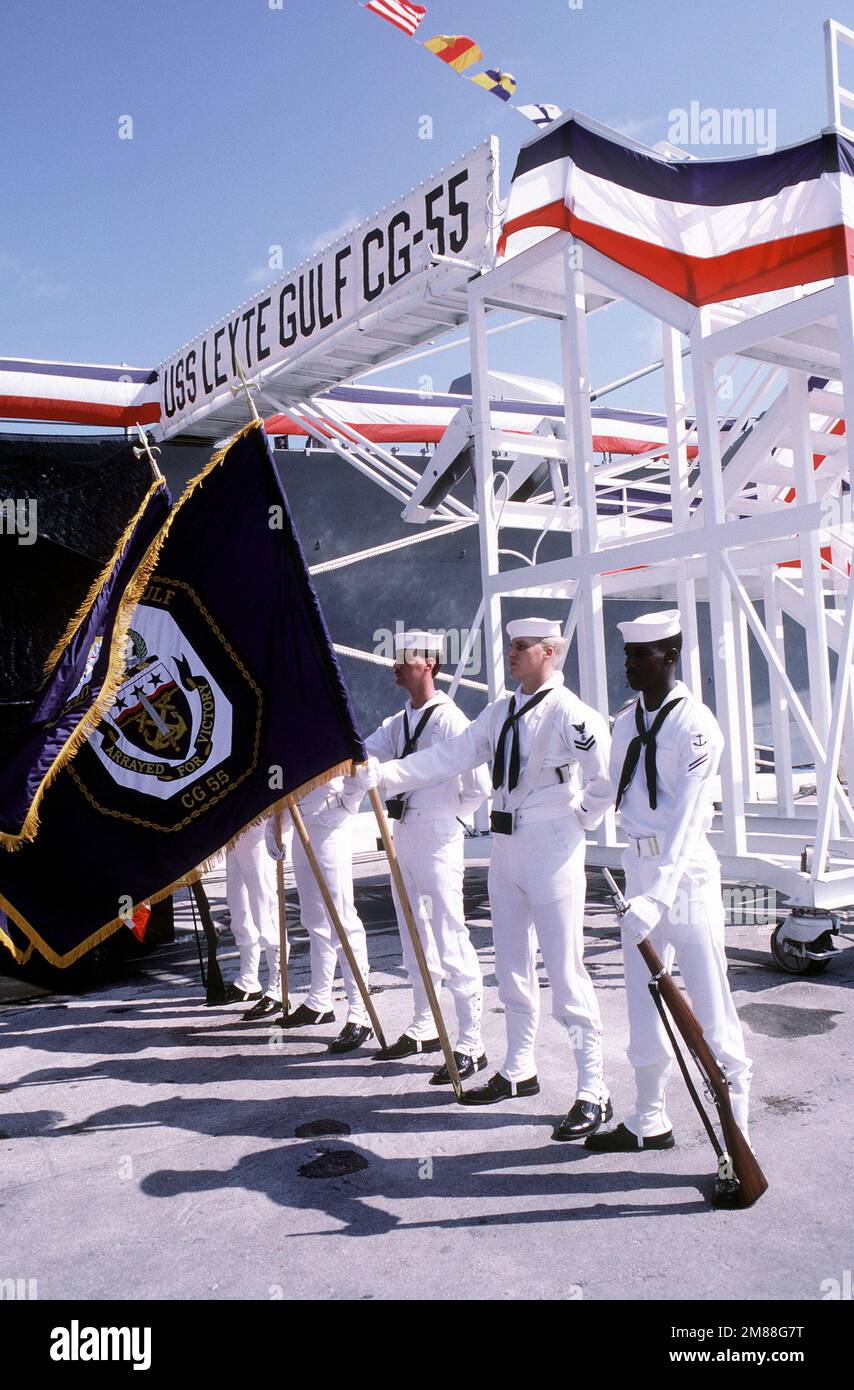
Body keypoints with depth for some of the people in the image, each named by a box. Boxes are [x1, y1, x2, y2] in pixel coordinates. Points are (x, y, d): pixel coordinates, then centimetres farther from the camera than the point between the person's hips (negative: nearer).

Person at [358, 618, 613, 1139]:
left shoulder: (570, 714, -14)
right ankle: (518, 1071, 33)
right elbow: (449, 757, 3)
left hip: (552, 849, -8)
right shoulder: (501, 712, 9)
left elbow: (609, 777, -20)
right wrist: (384, 774, -6)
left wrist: (580, 819, -7)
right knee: (513, 967, 17)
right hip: (507, 847, 8)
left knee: (565, 970, -4)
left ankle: (593, 1092, 8)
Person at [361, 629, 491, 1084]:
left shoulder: (449, 719, -13)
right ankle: (422, 1029, 30)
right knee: (415, 939, 17)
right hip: (403, 836, 9)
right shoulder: (398, 722, 13)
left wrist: (449, 814, -2)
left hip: (437, 840, -9)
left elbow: (479, 786, -16)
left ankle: (471, 1044, 2)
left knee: (450, 939, -6)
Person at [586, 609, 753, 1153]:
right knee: (643, 1000, 14)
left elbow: (686, 818, -23)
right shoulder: (626, 721, 8)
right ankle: (651, 1121, 29)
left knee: (710, 1006, -2)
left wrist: (658, 894, -29)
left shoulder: (694, 724, -15)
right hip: (638, 866, 8)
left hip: (686, 869, -8)